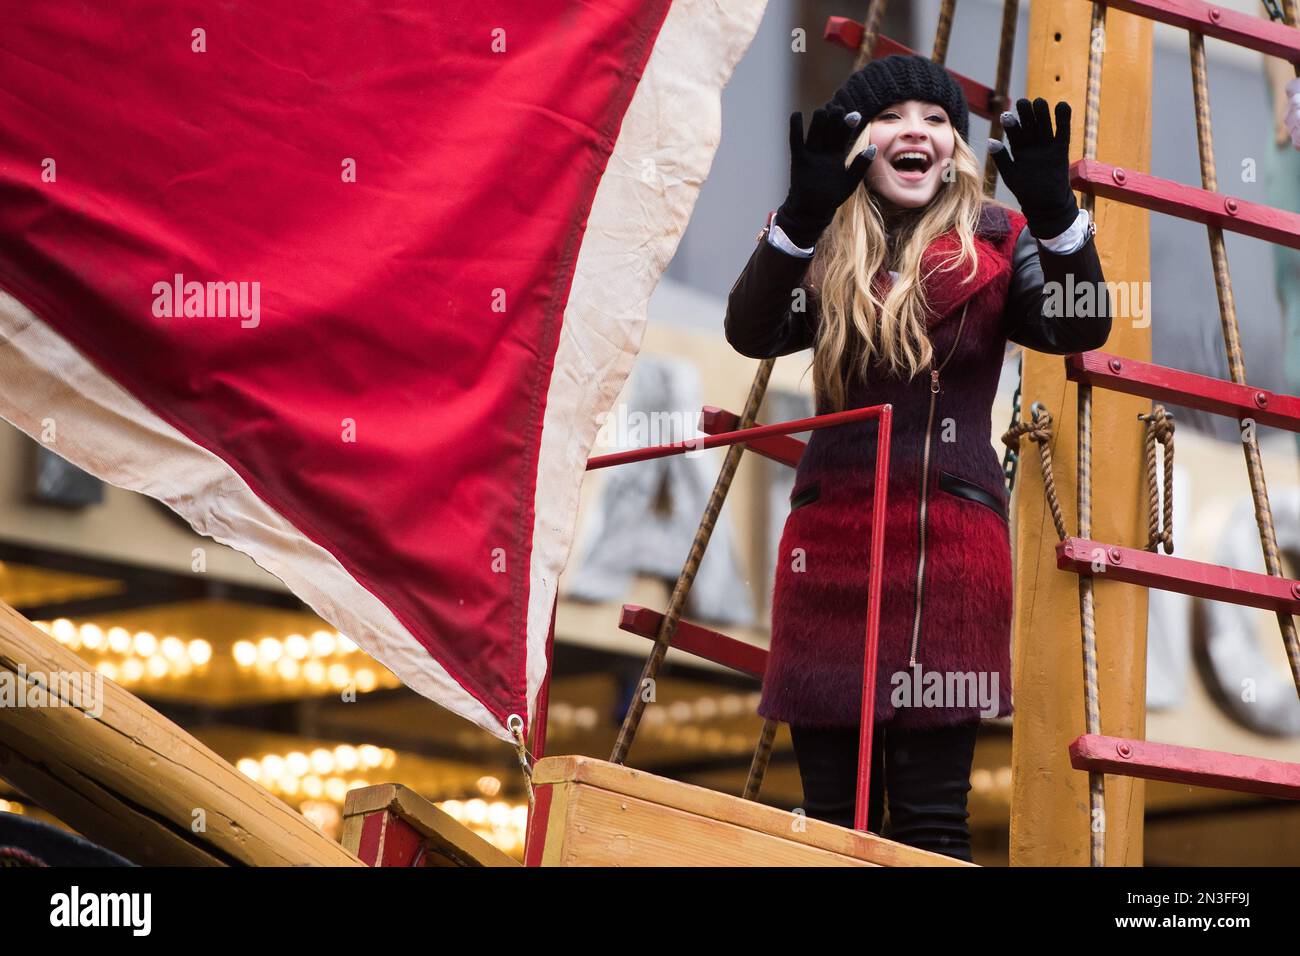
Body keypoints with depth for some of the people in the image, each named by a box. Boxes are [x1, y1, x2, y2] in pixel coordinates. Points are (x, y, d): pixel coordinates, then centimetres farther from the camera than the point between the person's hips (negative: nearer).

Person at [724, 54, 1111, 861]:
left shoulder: (994, 241, 5)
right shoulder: (826, 254, 8)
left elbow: (1083, 328, -10)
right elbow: (752, 333, -10)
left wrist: (1054, 212, -26)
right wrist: (801, 216, -25)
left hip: (954, 537, -2)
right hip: (831, 533, 2)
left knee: (931, 816, -5)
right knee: (832, 816, 3)